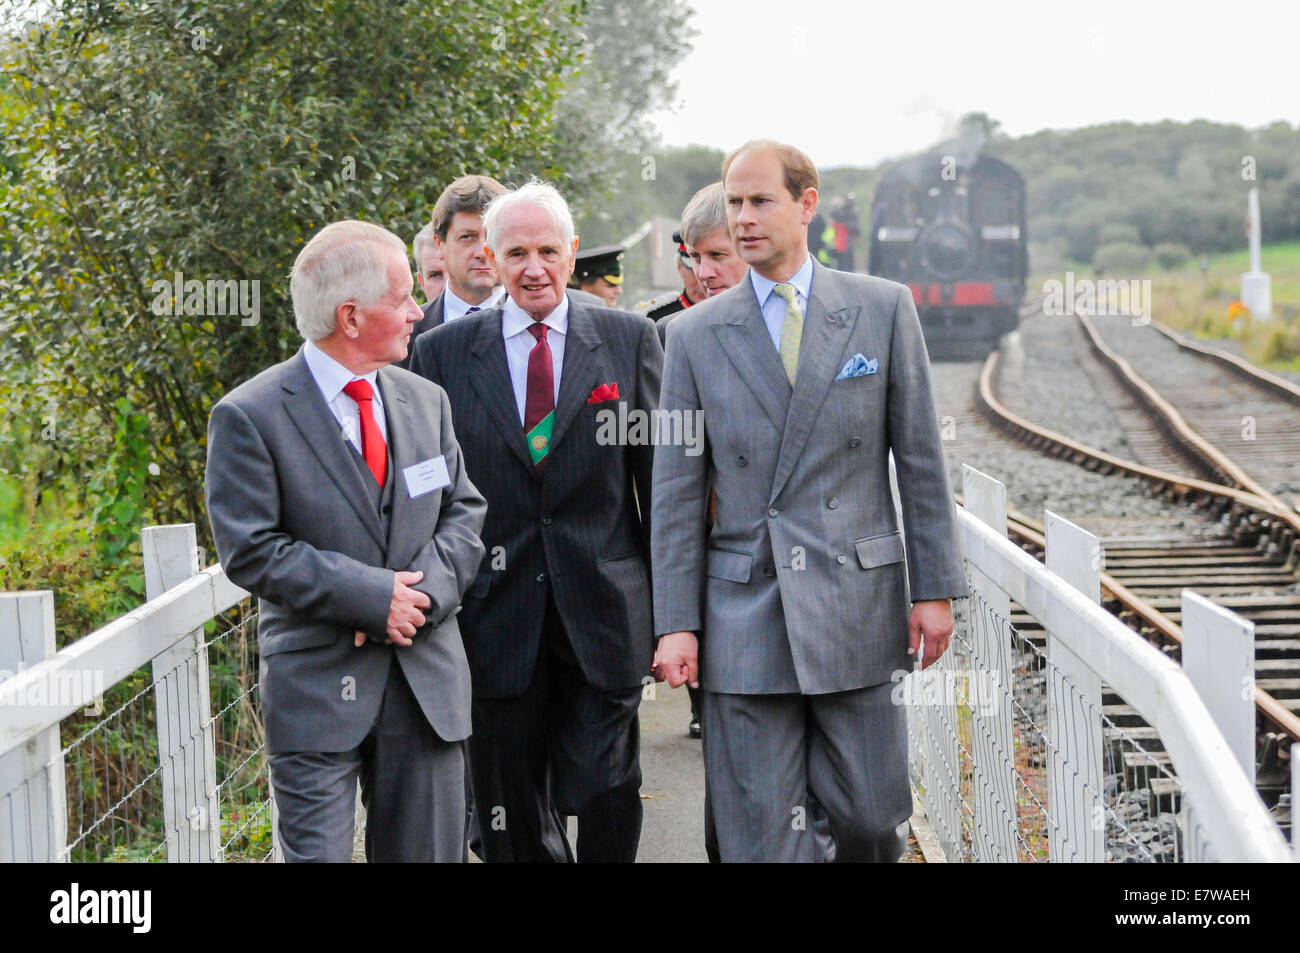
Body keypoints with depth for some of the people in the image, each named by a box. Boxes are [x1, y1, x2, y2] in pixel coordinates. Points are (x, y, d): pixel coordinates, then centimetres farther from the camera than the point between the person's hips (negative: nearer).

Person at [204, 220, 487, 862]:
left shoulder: (427, 402, 11)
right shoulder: (249, 416, -8)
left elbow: (465, 511, 12)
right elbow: (251, 551, -12)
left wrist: (428, 588, -8)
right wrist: (370, 595, -16)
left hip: (427, 683, 5)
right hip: (316, 686, -5)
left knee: (430, 852, 10)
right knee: (317, 854, -3)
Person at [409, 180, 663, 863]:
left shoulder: (630, 340, 3)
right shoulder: (442, 352, 3)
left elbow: (661, 479, 4)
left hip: (604, 613, 0)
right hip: (496, 619, 1)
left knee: (608, 793, 1)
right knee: (512, 819, 8)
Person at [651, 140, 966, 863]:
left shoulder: (884, 308, 4)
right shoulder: (696, 334, 4)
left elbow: (921, 458, 5)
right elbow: (677, 491, 4)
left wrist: (935, 587, 1)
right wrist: (676, 623, -1)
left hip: (859, 605, 0)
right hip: (744, 612, 0)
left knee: (873, 813, 4)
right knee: (760, 836, 0)